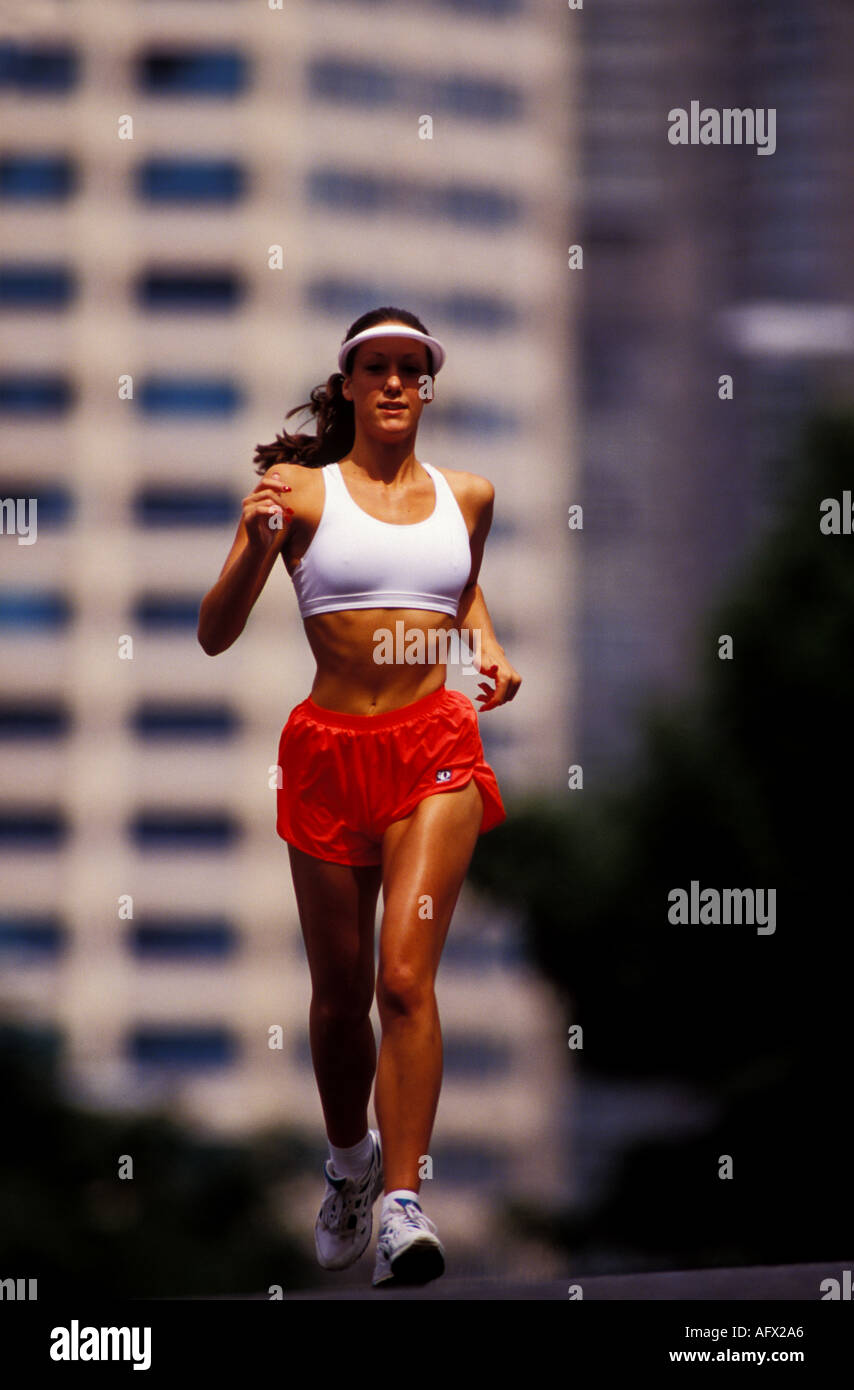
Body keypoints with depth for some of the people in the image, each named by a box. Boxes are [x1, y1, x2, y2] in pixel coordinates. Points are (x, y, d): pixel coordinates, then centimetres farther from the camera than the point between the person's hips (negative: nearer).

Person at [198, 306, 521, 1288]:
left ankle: (402, 1202, -21)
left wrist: (488, 647, 13)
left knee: (405, 973, -17)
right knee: (339, 992, 9)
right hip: (330, 749, 0)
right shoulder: (302, 490, 1)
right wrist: (255, 543, -19)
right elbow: (214, 636, -2)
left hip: (436, 746, 0)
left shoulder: (468, 496, 10)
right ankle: (348, 1158, 37)